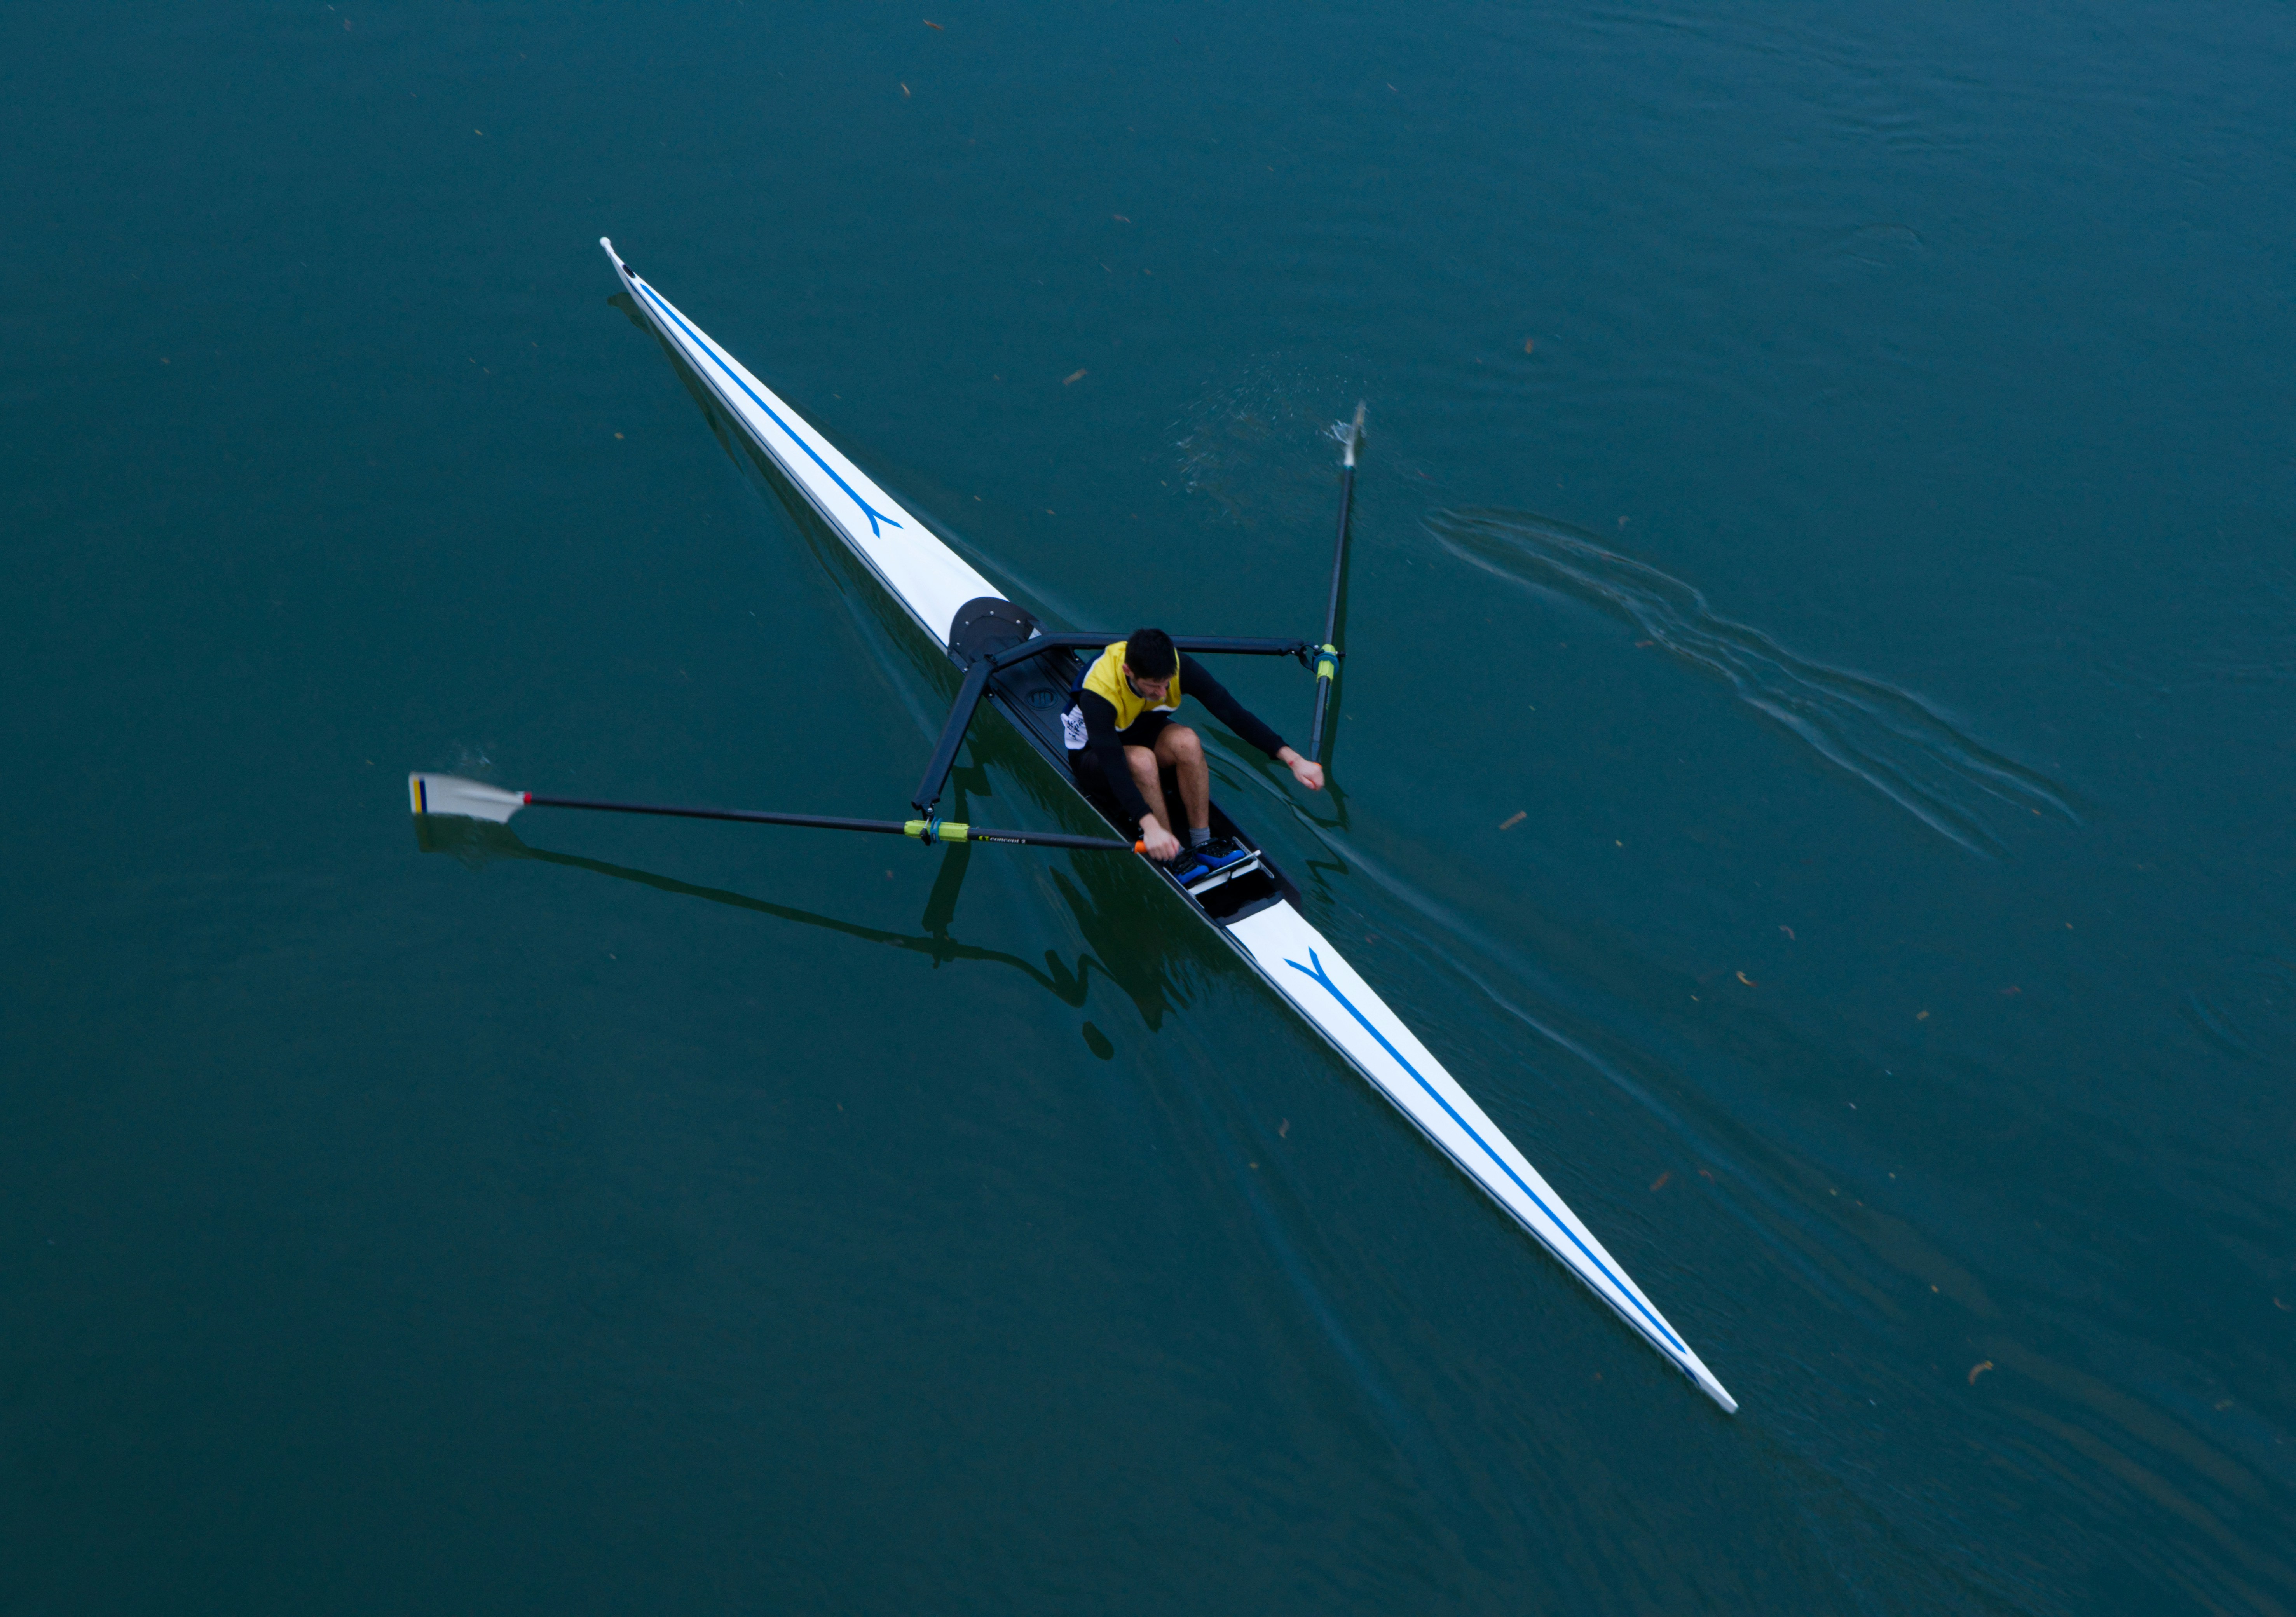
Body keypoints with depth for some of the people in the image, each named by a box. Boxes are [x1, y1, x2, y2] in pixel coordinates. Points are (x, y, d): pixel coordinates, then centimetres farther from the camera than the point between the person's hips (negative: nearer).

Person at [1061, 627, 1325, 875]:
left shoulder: (1179, 667, -25)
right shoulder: (1097, 694, -37)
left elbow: (1231, 711, -27)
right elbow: (1113, 765, -45)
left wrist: (1292, 759, -34)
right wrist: (1150, 826, -57)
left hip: (1145, 733, 4)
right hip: (1093, 756, -4)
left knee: (1186, 741, -31)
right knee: (1142, 760, -39)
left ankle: (1202, 845, -21)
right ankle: (1172, 860, -26)